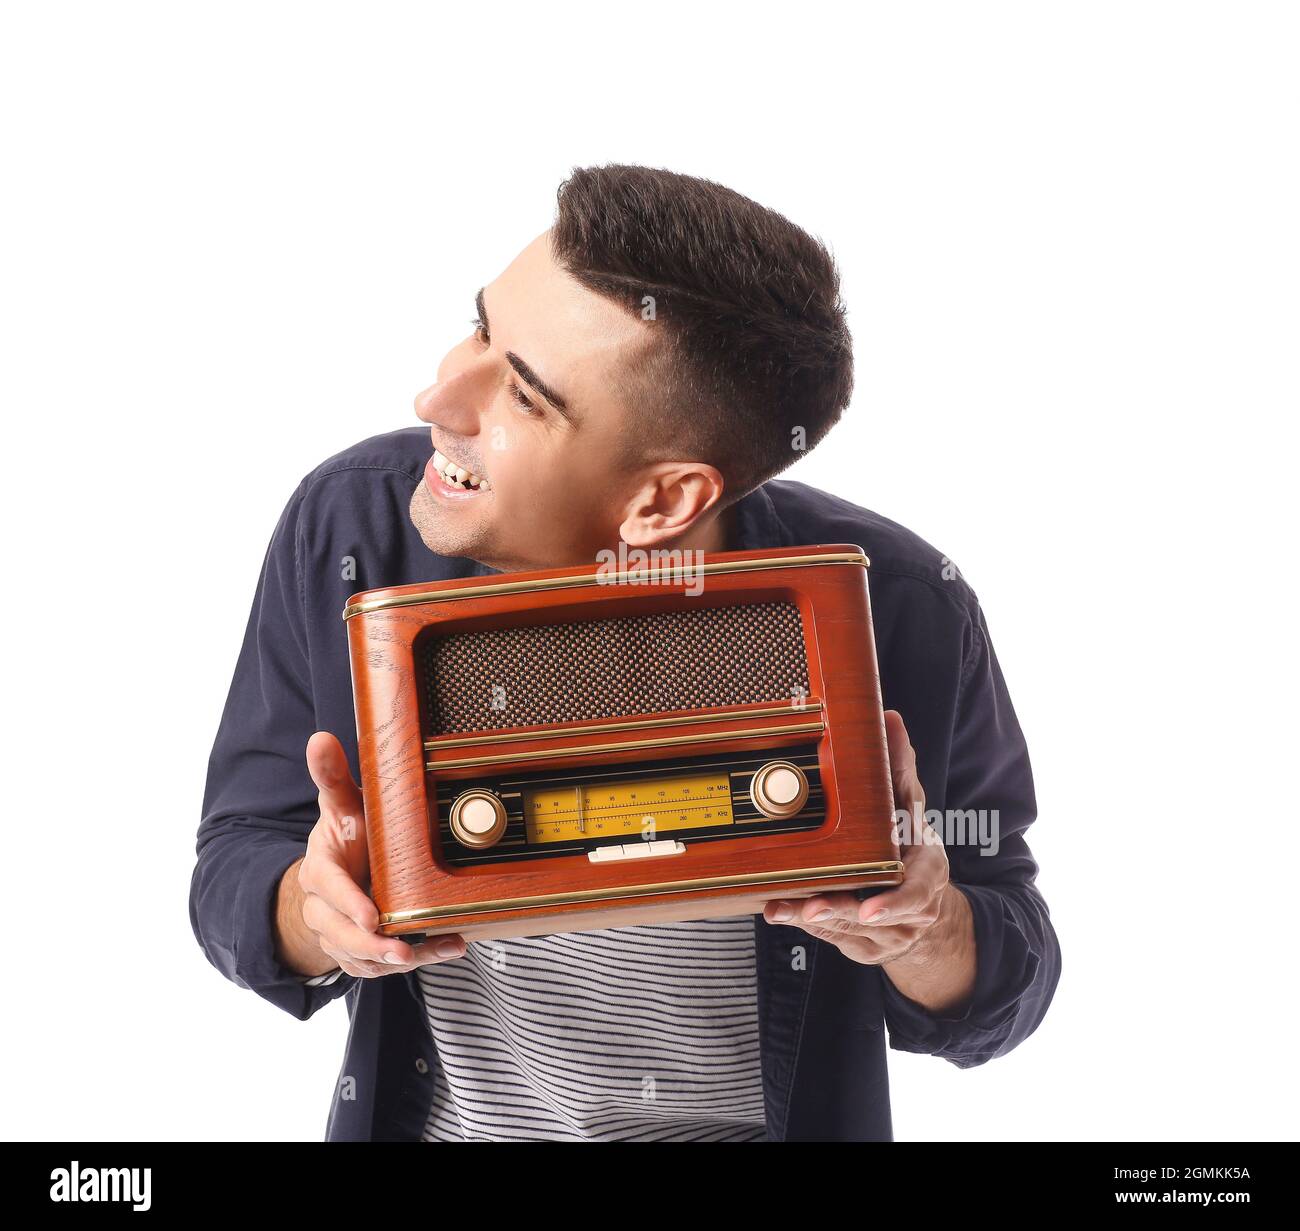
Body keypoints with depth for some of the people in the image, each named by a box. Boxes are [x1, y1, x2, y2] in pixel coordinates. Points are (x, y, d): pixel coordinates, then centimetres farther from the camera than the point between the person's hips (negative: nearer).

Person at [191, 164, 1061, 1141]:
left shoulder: (900, 616, -16)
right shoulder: (347, 533, -12)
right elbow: (234, 878, -2)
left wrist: (926, 941, -23)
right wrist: (313, 916, -22)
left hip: (770, 1124, -2)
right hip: (428, 1121, 3)